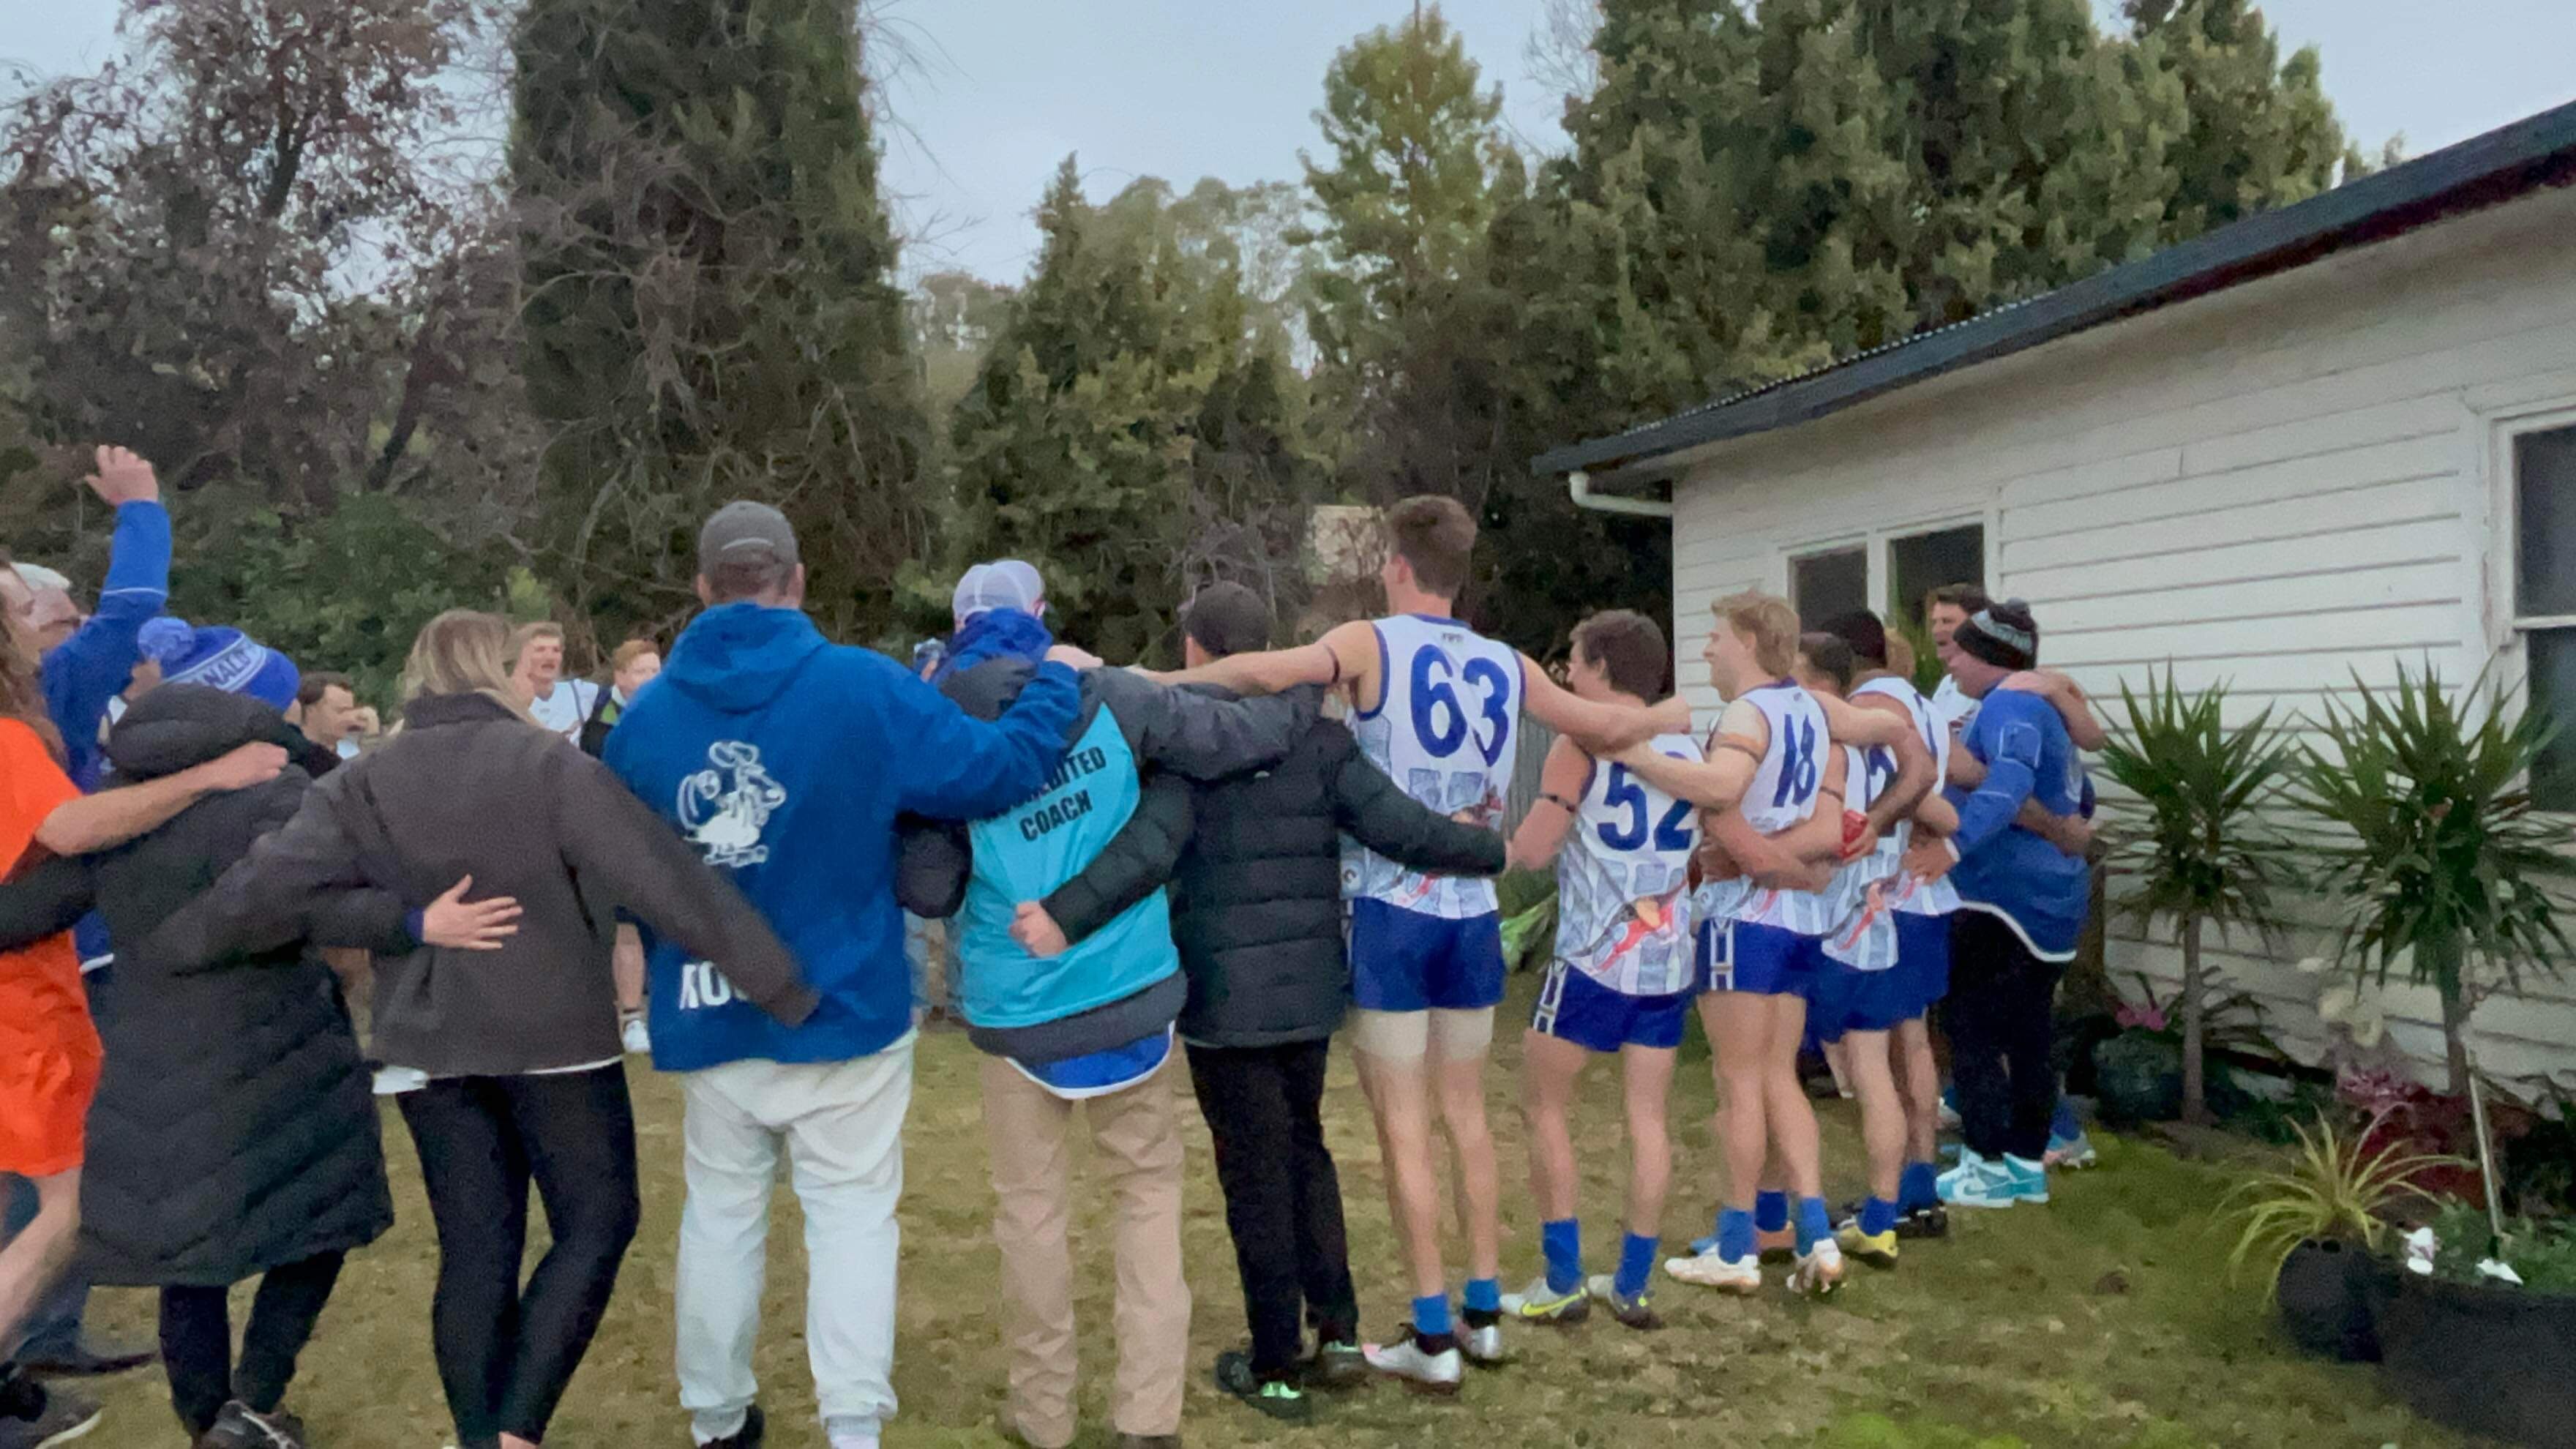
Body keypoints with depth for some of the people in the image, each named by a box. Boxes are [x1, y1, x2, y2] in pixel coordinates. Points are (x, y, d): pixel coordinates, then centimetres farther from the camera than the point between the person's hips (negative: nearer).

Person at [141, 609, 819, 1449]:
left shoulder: (363, 786, 0)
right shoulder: (550, 766, -11)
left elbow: (261, 891, -3)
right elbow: (668, 881, -18)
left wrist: (160, 946, 17)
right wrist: (785, 988, -18)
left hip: (430, 1045, 4)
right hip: (555, 1037, -4)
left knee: (474, 1249, 10)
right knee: (595, 1222, 8)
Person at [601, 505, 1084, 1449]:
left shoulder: (645, 715, -2)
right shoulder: (867, 689, -14)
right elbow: (1002, 770, -12)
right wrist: (1056, 680, 5)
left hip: (710, 1015, 3)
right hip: (843, 1011, -3)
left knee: (720, 1213, 18)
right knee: (851, 1213, 7)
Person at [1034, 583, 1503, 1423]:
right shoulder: (1320, 739, 0)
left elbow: (1150, 842, -28)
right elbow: (1403, 830, -7)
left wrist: (1063, 918, -36)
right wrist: (1493, 850, 8)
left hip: (1226, 1000, -4)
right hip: (1310, 991, 4)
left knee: (1255, 1176, 8)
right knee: (1303, 1152, 22)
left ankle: (1277, 1369, 18)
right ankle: (1339, 1335, 20)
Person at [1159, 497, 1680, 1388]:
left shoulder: (1372, 645, -7)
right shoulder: (1508, 667, 7)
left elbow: (1267, 673, -23)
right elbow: (1609, 729, 18)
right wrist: (1680, 716, 38)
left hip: (1391, 915, -5)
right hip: (1472, 917, 5)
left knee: (1404, 1129, 2)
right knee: (1466, 1115, 17)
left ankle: (1432, 1338, 7)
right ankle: (1484, 1313, 25)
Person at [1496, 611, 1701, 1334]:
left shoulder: (1582, 744, -8)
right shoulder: (1688, 749, 9)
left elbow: (1531, 852, -10)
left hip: (1595, 957, -5)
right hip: (1668, 960, 6)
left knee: (1545, 1108, 8)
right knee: (1648, 1116, 9)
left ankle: (1562, 1285, 8)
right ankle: (1634, 1285, 14)